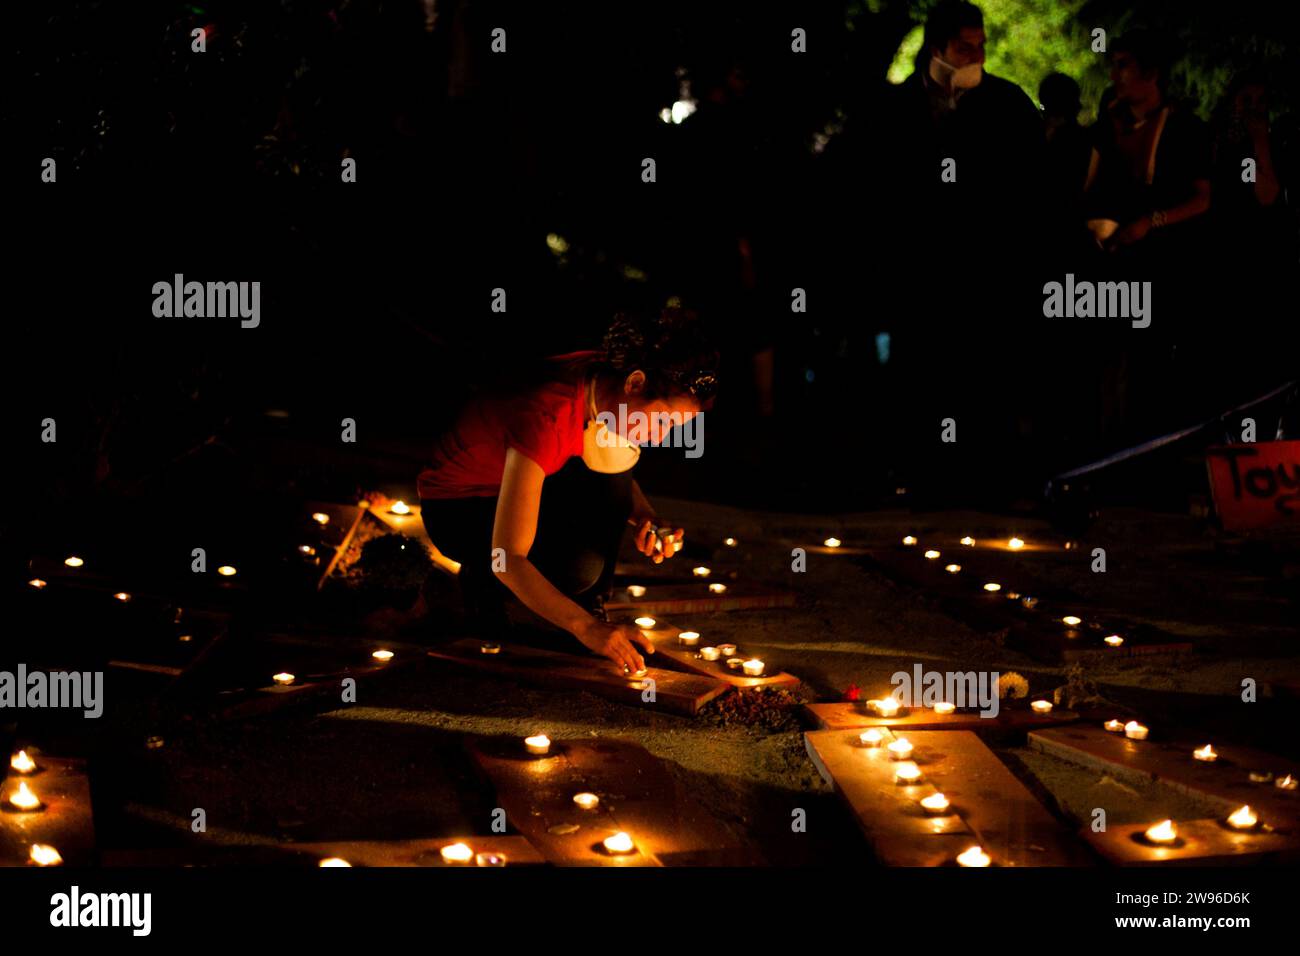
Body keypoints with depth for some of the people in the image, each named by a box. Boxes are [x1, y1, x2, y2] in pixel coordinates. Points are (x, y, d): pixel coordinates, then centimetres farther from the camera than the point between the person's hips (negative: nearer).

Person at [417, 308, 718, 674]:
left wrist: (647, 519, -15)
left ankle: (591, 601, -6)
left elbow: (619, 479, 6)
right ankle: (482, 580, 0)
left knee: (612, 453, -22)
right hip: (457, 507, -7)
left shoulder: (608, 382, -16)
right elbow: (508, 557, -38)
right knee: (580, 565, -31)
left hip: (522, 479, 7)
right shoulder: (547, 417, -38)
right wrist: (586, 628, -41)